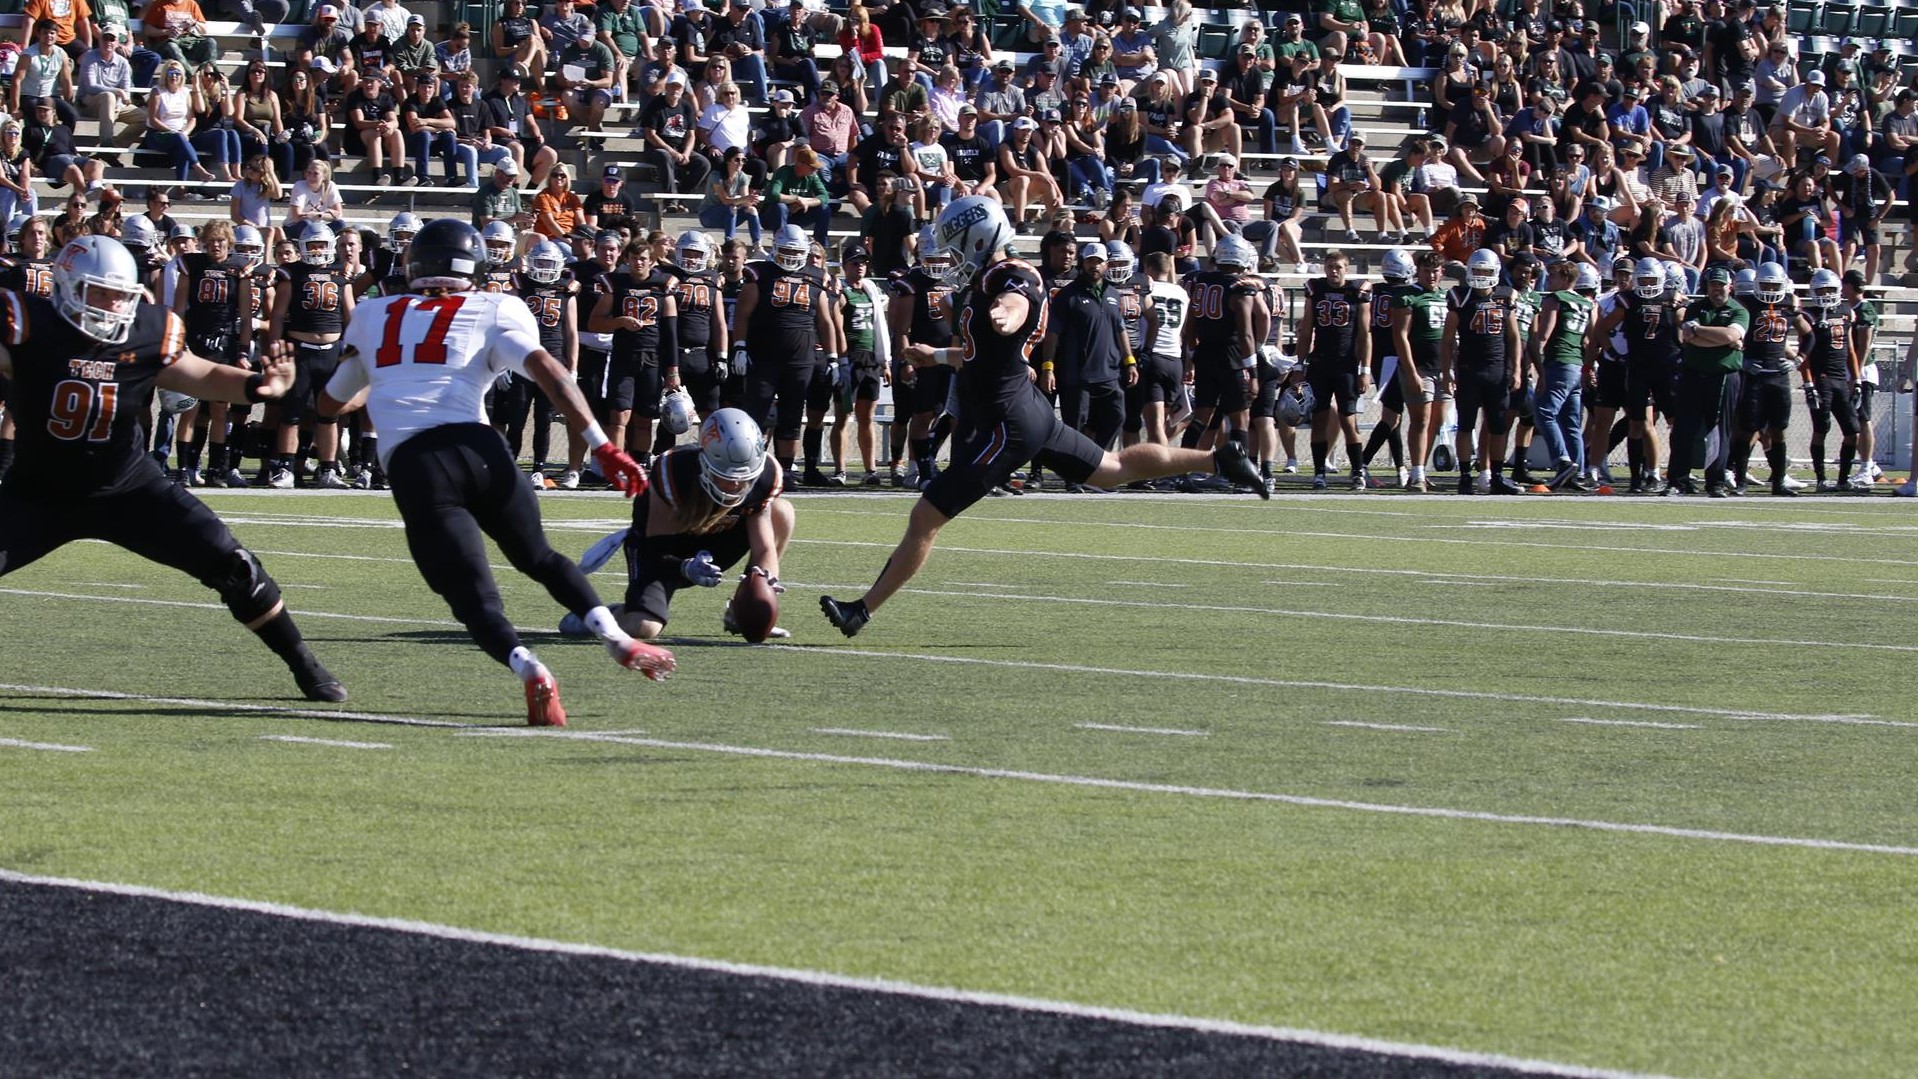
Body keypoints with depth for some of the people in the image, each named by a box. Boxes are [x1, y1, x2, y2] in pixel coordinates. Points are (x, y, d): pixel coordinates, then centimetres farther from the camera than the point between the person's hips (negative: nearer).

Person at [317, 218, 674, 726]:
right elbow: (547, 371, -2)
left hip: (410, 466, 0)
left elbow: (329, 404, 35)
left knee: (474, 598, -1)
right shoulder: (493, 311, 15)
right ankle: (618, 639, 5)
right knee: (540, 558, 23)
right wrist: (603, 447, -6)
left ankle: (529, 670, -29)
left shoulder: (373, 316, 23)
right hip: (474, 446, 0)